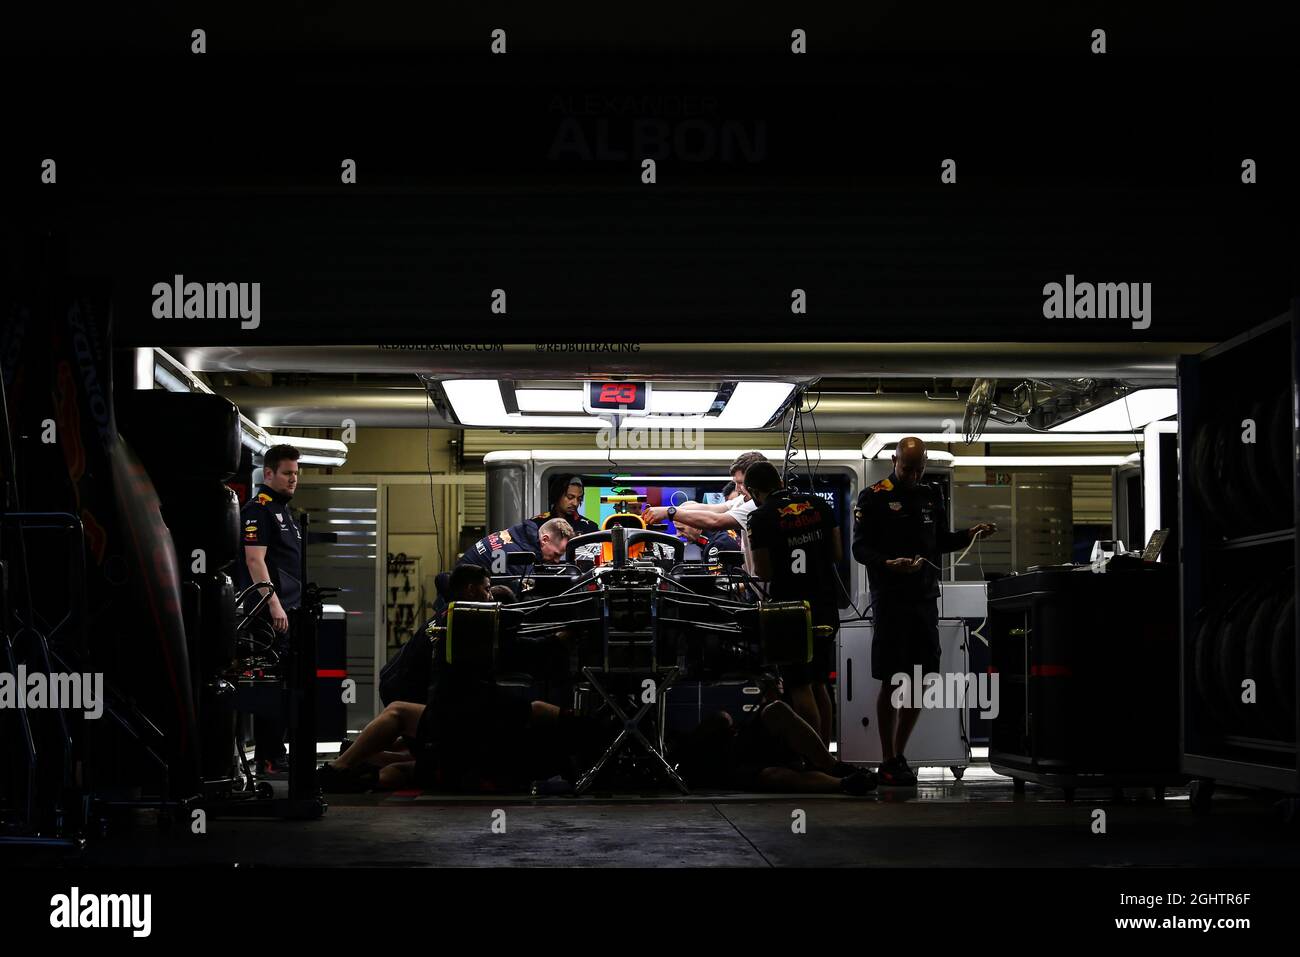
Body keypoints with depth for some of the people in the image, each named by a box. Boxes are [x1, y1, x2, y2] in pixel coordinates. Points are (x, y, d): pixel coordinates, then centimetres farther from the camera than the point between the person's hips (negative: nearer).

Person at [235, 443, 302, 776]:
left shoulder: (284, 510, 22)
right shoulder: (258, 509, -9)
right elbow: (255, 559, -17)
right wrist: (274, 603, -21)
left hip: (289, 610, 10)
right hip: (271, 610, -10)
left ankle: (275, 752, 16)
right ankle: (269, 758, -7)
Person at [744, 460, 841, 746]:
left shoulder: (762, 518, -11)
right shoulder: (818, 504, 5)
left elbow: (764, 574, -11)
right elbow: (838, 554, 6)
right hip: (826, 605, 6)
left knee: (801, 688, -1)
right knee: (819, 684, 15)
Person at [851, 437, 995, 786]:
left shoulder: (931, 496, 15)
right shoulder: (874, 498, -3)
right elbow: (860, 548, -8)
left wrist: (969, 534, 4)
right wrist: (889, 564, -24)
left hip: (925, 598, 6)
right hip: (891, 599, -6)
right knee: (892, 680, -4)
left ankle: (898, 755, 21)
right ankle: (888, 762, 3)